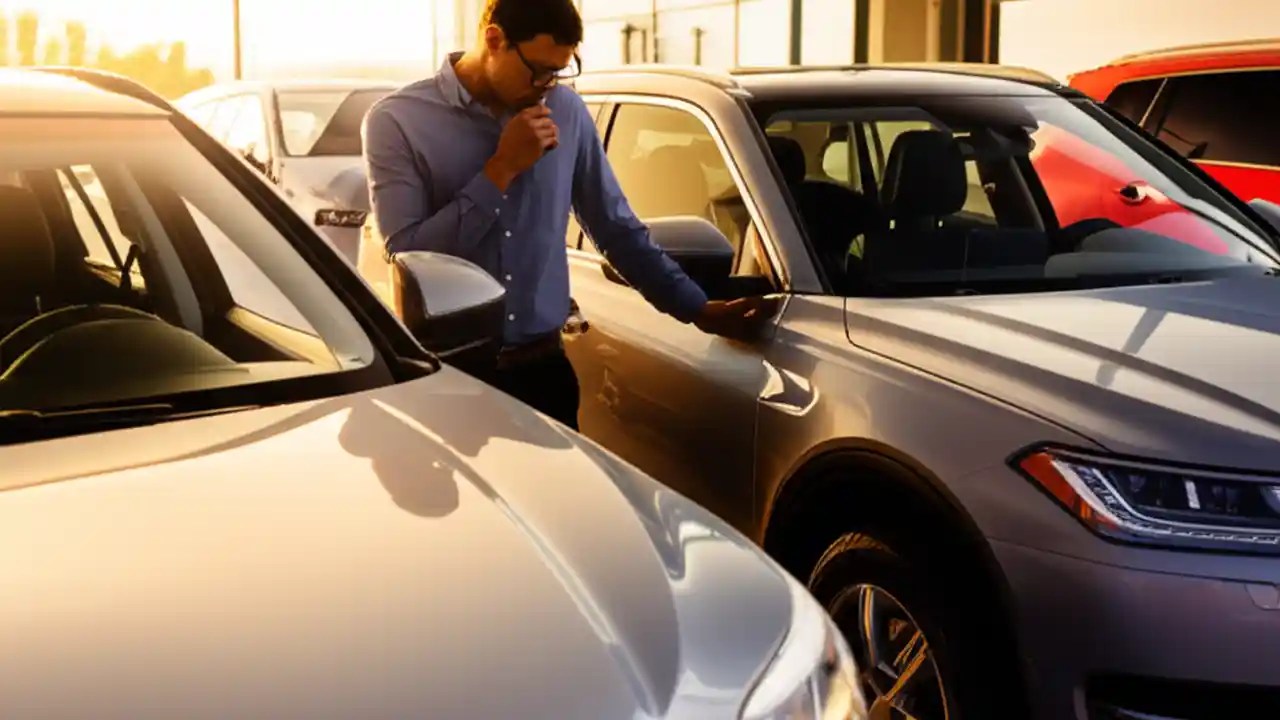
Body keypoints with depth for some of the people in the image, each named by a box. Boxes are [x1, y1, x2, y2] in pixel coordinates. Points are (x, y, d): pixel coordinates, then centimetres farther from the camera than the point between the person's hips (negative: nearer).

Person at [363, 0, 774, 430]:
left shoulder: (566, 112, 3)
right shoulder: (398, 121, -7)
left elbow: (618, 230, 10)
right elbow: (407, 256, -17)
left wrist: (699, 310, 6)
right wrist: (501, 169, -17)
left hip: (543, 370, 3)